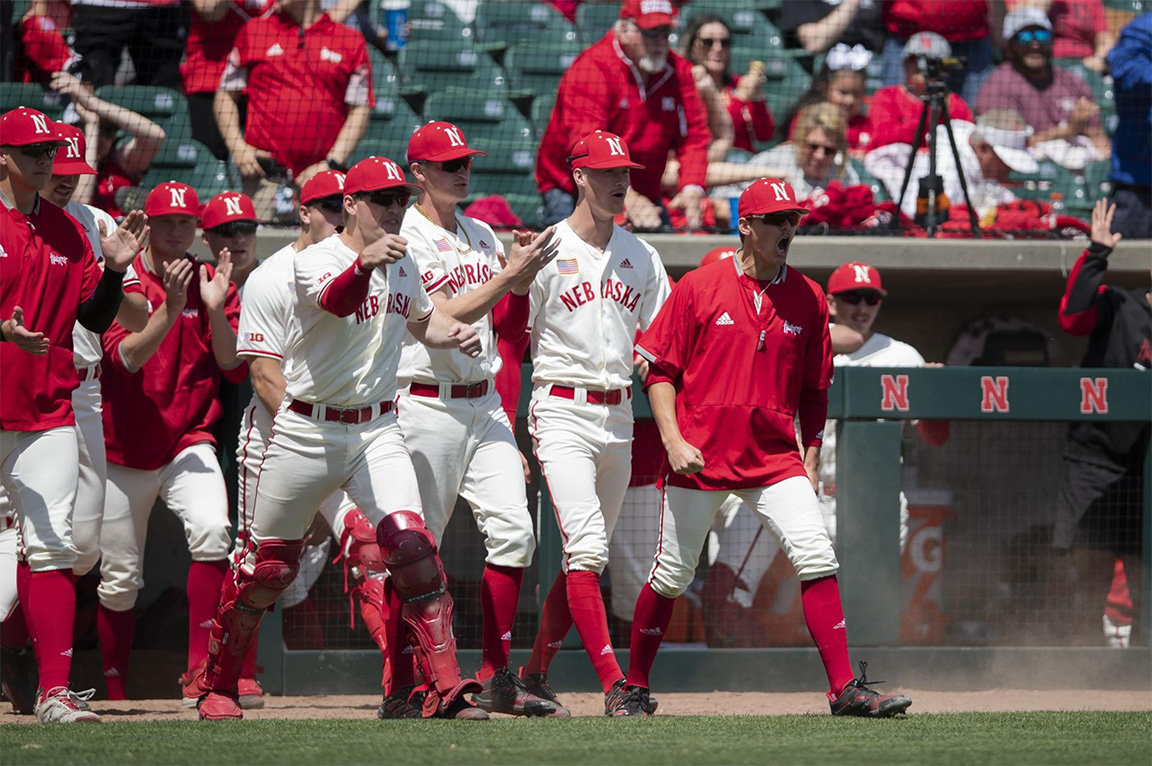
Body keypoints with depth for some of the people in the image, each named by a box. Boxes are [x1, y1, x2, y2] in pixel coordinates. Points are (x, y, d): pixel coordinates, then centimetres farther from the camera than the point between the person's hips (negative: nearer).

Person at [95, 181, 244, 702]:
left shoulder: (213, 284, 3)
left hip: (188, 442, 1)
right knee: (119, 579, 5)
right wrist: (170, 309, -30)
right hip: (124, 451, -1)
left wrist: (215, 310, -18)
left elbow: (235, 369, -3)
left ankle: (201, 667, -22)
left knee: (213, 531, -27)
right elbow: (125, 357, -18)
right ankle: (115, 694, 22)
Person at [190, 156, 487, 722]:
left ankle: (444, 690, -17)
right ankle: (219, 686, 25)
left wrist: (451, 333, 6)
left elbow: (420, 317, 29)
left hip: (378, 431, 4)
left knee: (412, 548, -16)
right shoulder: (315, 261, -13)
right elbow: (337, 299, -37)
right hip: (307, 430, -4)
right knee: (269, 565, 6)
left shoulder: (402, 263, 8)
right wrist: (364, 264, -59)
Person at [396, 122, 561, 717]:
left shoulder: (482, 236, 16)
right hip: (427, 406, -7)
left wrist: (522, 279, -3)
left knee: (513, 530, -4)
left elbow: (507, 327, 16)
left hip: (485, 403, 7)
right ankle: (404, 686, 3)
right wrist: (509, 276, -22)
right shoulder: (404, 240, -7)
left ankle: (497, 679, 2)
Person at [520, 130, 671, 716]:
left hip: (619, 419, 6)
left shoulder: (641, 256, 11)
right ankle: (613, 684, -22)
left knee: (588, 555, 10)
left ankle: (535, 670, 25)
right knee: (586, 548, -17)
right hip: (561, 413, -5)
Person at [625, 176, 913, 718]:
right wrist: (673, 440, -12)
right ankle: (634, 688, 21)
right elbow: (659, 369, -1)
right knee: (671, 576, 5)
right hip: (700, 457, -2)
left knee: (816, 559, -12)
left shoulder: (807, 299, 6)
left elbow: (814, 390, 13)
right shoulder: (698, 288, -3)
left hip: (775, 458, 2)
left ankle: (845, 688, -11)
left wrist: (810, 460, 9)